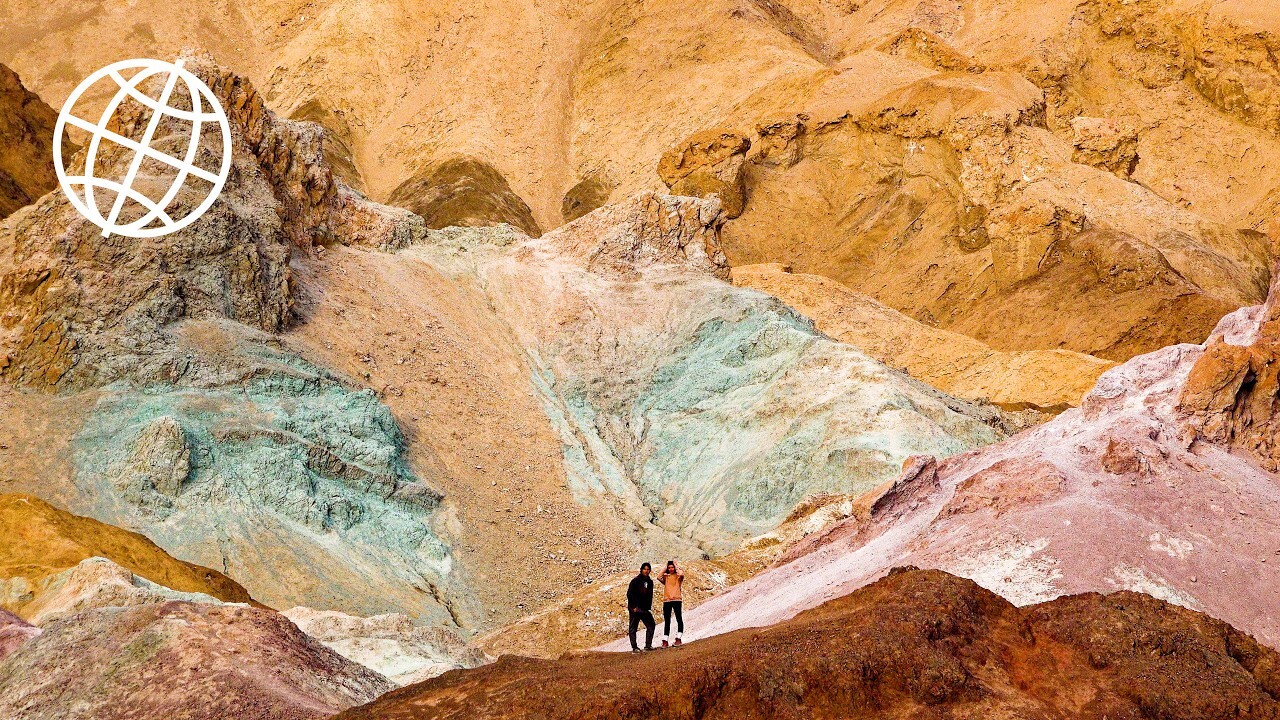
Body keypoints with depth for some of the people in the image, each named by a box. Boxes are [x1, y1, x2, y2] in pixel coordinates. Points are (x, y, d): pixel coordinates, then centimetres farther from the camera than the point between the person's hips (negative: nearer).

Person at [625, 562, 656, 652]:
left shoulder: (650, 582, 11)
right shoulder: (635, 580, -8)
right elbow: (629, 594, -10)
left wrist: (649, 607, 10)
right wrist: (634, 607, -14)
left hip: (645, 609, 7)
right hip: (635, 609, -7)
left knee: (651, 625, 3)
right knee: (633, 628, -2)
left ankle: (648, 645, 8)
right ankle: (634, 647, 0)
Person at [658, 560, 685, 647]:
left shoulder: (678, 577, 6)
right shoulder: (665, 577, 14)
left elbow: (681, 575, -17)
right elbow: (658, 577, -6)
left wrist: (676, 566, -2)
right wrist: (665, 568, 3)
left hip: (677, 600, -3)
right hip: (666, 601, 3)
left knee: (679, 619, -3)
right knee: (666, 621, 4)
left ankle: (678, 638, 2)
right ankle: (665, 641, 3)